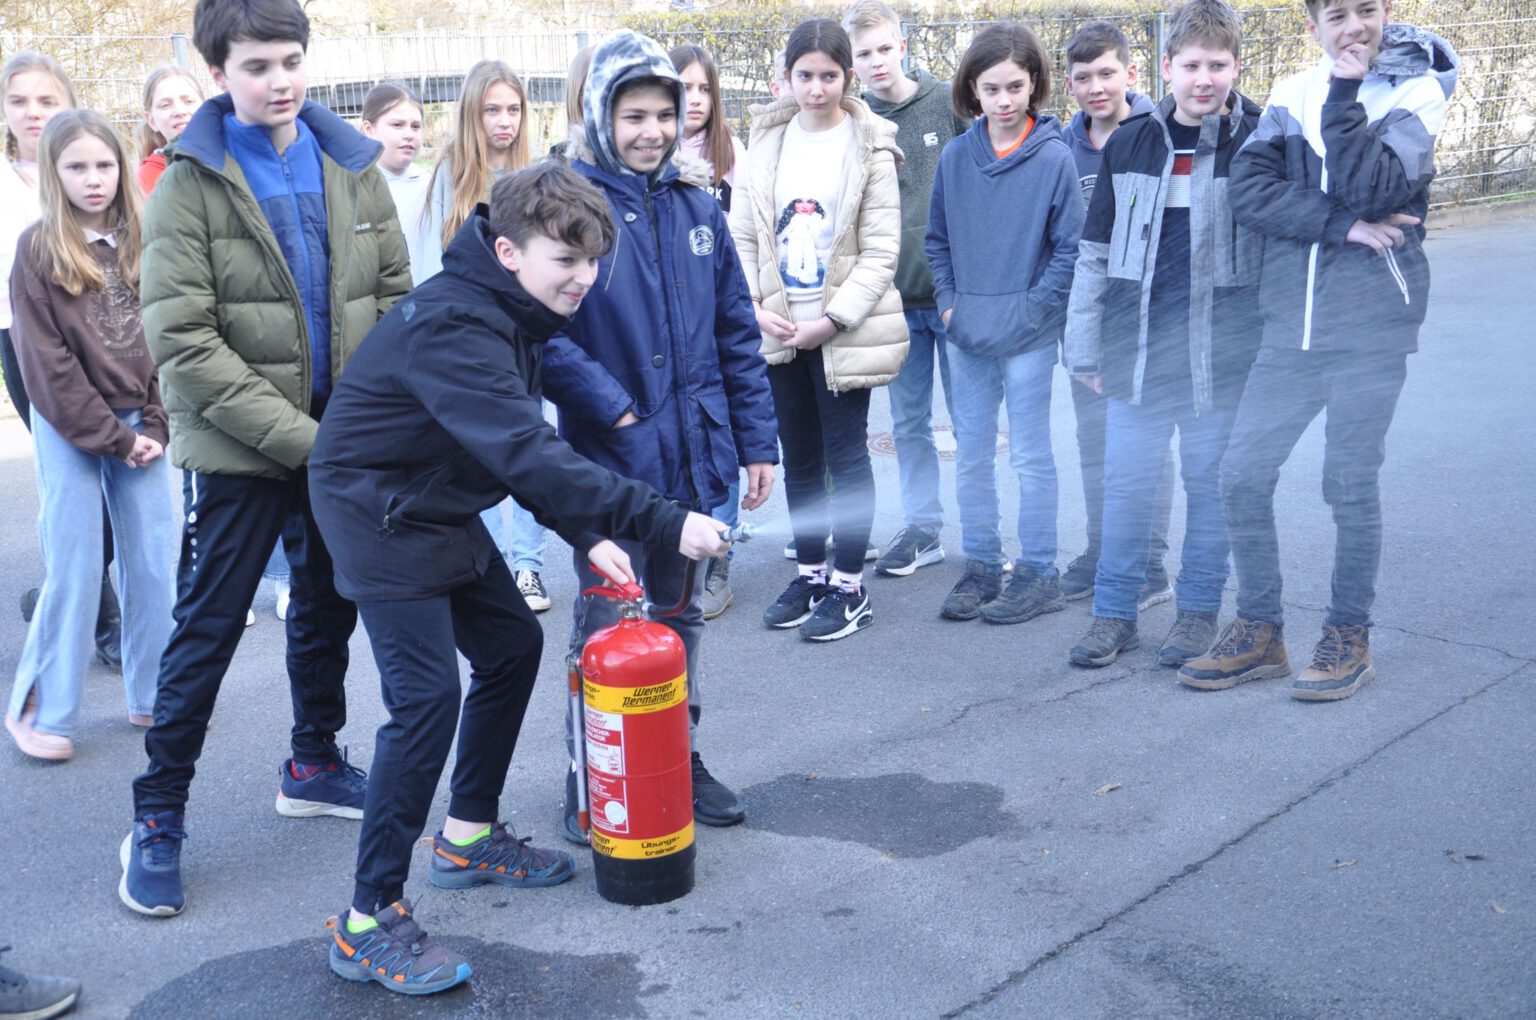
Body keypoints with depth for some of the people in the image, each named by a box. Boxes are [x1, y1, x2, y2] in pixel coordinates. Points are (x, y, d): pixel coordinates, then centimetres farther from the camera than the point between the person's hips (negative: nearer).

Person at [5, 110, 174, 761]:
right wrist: (110, 438, -12)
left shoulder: (141, 244, 6)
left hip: (138, 426, 4)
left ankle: (153, 697, 19)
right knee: (75, 572, -2)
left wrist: (155, 426, -6)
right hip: (69, 431, -4)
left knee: (153, 565, 6)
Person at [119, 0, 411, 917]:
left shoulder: (351, 166, 4)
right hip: (240, 449, -5)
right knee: (209, 626, 0)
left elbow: (397, 295, 8)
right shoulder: (193, 182, -9)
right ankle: (158, 816, 15)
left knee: (330, 606, 17)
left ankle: (315, 764, 36)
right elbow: (182, 341, -15)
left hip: (345, 438, 5)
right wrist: (296, 433, -20)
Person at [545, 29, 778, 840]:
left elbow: (736, 334, 10)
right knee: (608, 624, 3)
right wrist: (611, 408, -21)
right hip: (609, 462, -5)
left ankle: (681, 758, 33)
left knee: (681, 614, 17)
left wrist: (757, 441, 8)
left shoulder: (697, 211, 8)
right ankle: (590, 778, 19)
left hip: (695, 457, 5)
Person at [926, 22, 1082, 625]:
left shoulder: (1054, 157, -7)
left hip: (1028, 336, -4)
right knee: (971, 454, 10)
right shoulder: (955, 157, 4)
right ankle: (980, 567, 22)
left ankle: (1039, 574, 15)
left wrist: (1028, 313, -11)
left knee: (1030, 455, 4)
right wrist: (949, 303, 2)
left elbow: (1070, 248, -6)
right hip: (966, 334, 4)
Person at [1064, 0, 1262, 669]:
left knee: (1210, 482, 8)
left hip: (1220, 355, -2)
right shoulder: (1129, 145, 4)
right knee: (1126, 483, 6)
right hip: (1136, 351, 2)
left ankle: (1199, 609, 24)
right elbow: (1094, 253, 8)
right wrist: (1084, 349, 6)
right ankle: (1114, 612, 19)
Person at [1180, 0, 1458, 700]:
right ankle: (1259, 631, 19)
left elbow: (1370, 189, -19)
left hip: (1369, 332, -3)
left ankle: (1349, 636, 22)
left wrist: (1344, 92, -17)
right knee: (1243, 475, 3)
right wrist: (1343, 226, -16)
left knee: (1351, 489, 4)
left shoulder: (1418, 92, -2)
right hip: (1290, 329, 4)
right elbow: (1248, 192, -8)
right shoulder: (1293, 95, 6)